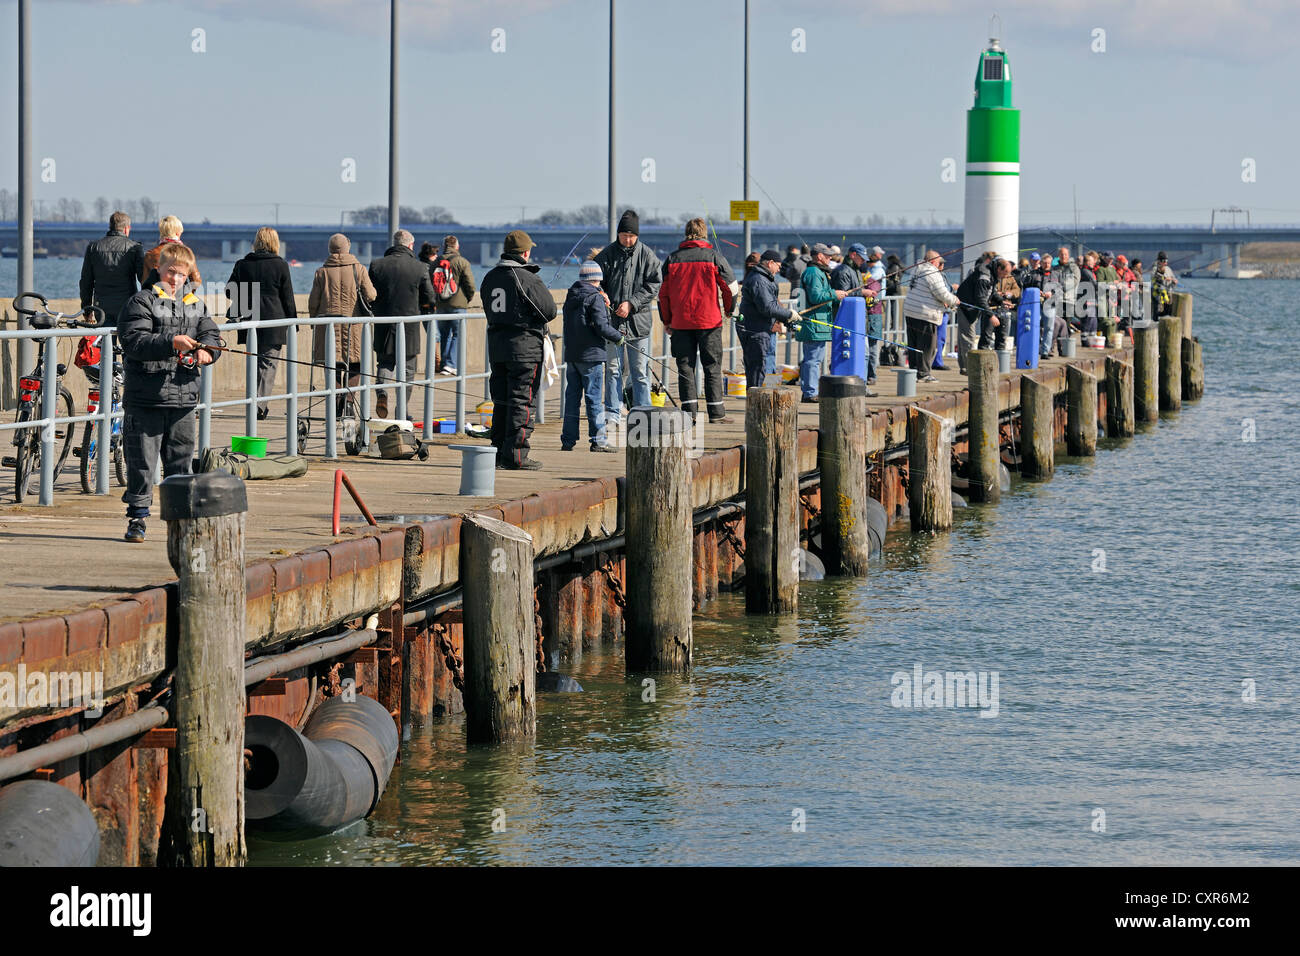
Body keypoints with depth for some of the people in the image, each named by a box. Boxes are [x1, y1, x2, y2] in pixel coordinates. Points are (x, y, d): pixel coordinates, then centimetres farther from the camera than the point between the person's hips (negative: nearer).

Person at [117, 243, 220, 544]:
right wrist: (172, 343, -27)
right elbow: (134, 341, -16)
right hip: (145, 398, -4)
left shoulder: (195, 305, 14)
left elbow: (211, 335, 12)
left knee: (181, 460, 10)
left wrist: (207, 351, -11)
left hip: (183, 398, 4)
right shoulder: (141, 302, -4)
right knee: (141, 460, -2)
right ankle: (137, 517, 6)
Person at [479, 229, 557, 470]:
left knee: (501, 401, 12)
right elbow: (549, 311, -10)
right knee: (521, 401, -3)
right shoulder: (527, 279, -13)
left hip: (496, 345, 7)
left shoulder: (490, 278, 9)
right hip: (525, 346, -7)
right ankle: (516, 454, -5)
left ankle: (499, 452, 15)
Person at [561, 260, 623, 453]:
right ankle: (598, 440, -2)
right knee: (594, 398, -3)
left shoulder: (571, 297, 11)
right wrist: (618, 337, 0)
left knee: (572, 396, 10)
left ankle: (568, 440, 10)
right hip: (591, 355, -6)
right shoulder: (595, 298, -11)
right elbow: (601, 327, -17)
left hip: (571, 354, 6)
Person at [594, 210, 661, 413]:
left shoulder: (646, 255, 1)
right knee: (613, 368, 2)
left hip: (638, 321, -1)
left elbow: (653, 286, -2)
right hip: (613, 320, 1)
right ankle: (612, 412, 7)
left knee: (640, 370, 3)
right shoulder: (607, 254, 4)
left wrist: (631, 303, -12)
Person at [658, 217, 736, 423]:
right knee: (712, 366, 4)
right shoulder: (713, 256, -2)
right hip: (709, 321, -2)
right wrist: (729, 310, 17)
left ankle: (689, 411, 0)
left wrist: (666, 321, 16)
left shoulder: (673, 258, 5)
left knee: (685, 366, 6)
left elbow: (663, 292, 7)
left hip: (680, 322, 2)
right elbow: (730, 285, 0)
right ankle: (716, 412, 2)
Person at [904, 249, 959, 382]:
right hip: (925, 316, -9)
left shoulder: (918, 272, 16)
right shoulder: (932, 274, -14)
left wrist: (943, 301, 22)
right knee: (927, 346, -2)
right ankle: (923, 373, -1)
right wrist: (955, 301, 5)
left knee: (914, 345, 13)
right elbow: (942, 294, -14)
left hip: (909, 312, 9)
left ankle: (913, 371, 17)